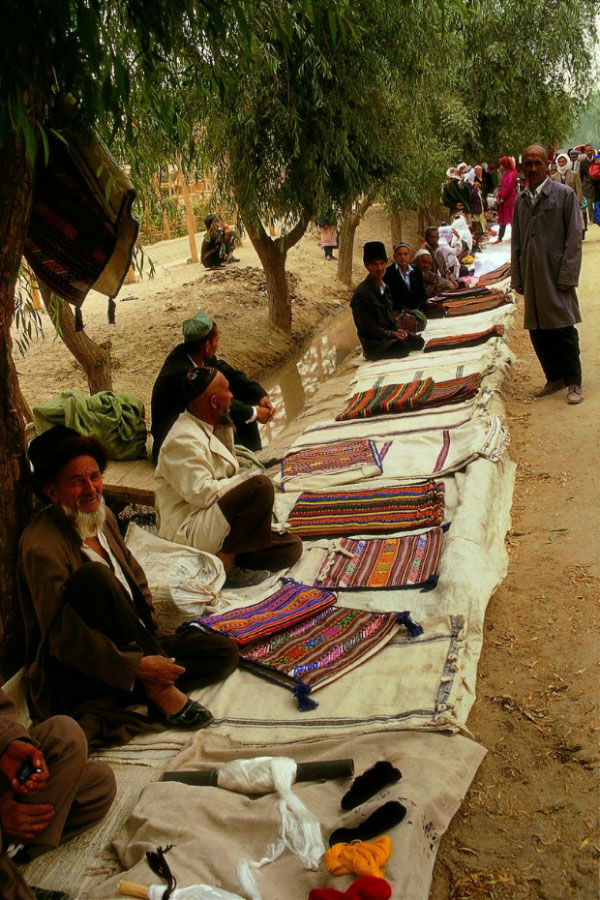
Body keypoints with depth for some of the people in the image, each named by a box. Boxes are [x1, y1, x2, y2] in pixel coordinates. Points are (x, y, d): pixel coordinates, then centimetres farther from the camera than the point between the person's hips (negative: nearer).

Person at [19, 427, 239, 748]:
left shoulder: (103, 517, 8)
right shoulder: (41, 546, -20)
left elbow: (136, 579, 18)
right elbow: (62, 638, -25)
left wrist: (151, 632, 1)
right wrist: (138, 667, -27)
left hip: (131, 646, 8)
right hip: (76, 674, -8)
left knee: (224, 652, -3)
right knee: (92, 576, -33)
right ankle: (157, 689, -22)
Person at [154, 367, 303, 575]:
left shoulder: (206, 430, 13)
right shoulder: (184, 439, -18)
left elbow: (229, 470, 19)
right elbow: (202, 493, -25)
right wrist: (245, 480, -15)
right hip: (188, 532, -10)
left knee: (292, 546, 3)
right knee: (260, 486, -29)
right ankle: (225, 556, -15)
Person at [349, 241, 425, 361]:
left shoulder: (384, 287, 12)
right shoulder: (362, 293, -16)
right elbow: (368, 327, -17)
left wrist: (397, 329, 0)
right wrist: (393, 334, -22)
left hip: (390, 333, 9)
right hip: (374, 343, -8)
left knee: (419, 341, -8)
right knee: (405, 349, -26)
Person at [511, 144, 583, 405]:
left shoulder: (565, 194, -1)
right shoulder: (520, 200, 13)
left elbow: (574, 238, -5)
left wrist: (567, 275, -13)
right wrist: (517, 278, 10)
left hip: (557, 275, -4)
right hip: (532, 276, 5)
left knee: (564, 329, -2)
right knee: (537, 330, 7)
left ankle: (573, 383, 8)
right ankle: (554, 378, 22)